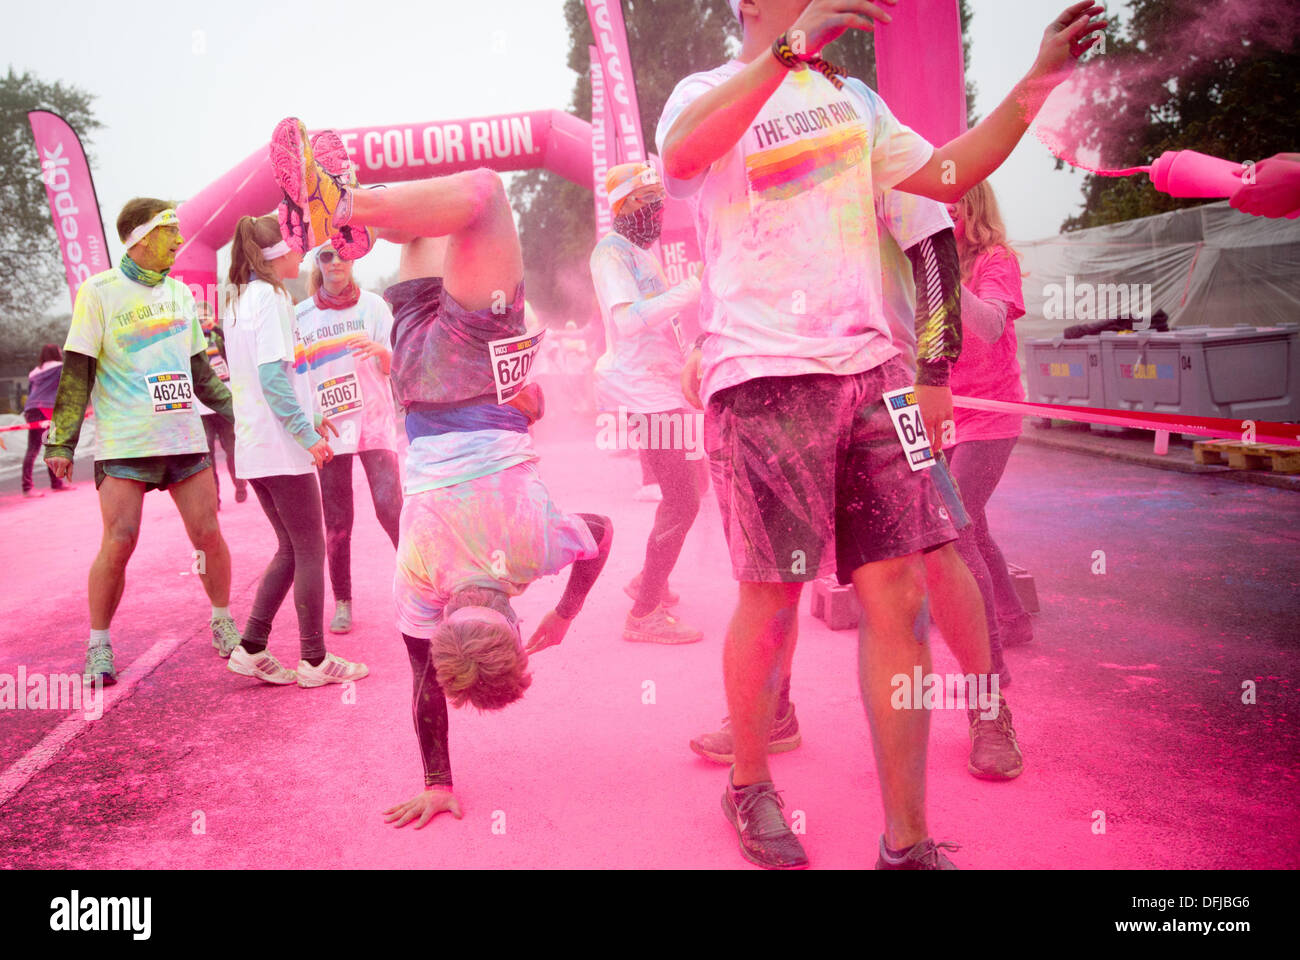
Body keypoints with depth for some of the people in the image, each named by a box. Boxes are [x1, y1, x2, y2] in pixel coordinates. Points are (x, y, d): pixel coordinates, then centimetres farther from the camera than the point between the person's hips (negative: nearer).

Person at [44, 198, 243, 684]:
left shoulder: (180, 292, 13)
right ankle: (99, 646, 11)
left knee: (208, 535, 2)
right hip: (124, 443, -4)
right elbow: (76, 373, -4)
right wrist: (62, 442, -8)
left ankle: (223, 624, 21)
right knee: (119, 543, -7)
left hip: (185, 437, 4)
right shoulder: (100, 291, -2)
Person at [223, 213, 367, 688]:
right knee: (310, 551, 0)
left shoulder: (238, 299, 16)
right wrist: (308, 434, -18)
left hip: (254, 445, 9)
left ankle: (251, 649, 14)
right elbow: (273, 377, -21)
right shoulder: (271, 298, -13)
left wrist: (308, 415, 21)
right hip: (280, 448, -9)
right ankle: (314, 661, 7)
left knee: (291, 549, 15)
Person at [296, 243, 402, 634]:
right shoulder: (302, 316, 8)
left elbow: (393, 367, 0)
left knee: (390, 507, -15)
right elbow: (292, 374, 14)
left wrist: (379, 350, -22)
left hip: (373, 419, -2)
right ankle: (342, 602, 15)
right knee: (336, 521, 3)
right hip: (328, 426, 2)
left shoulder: (372, 305, 4)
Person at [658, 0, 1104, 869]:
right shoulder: (706, 93, 3)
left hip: (871, 367, 6)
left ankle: (908, 843, 9)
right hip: (761, 374, -5)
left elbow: (947, 175, 25)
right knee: (772, 600, -1)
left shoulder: (854, 101, 22)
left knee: (897, 592, -1)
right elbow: (679, 154, -21)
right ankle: (750, 787, 24)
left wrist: (1036, 84, 16)